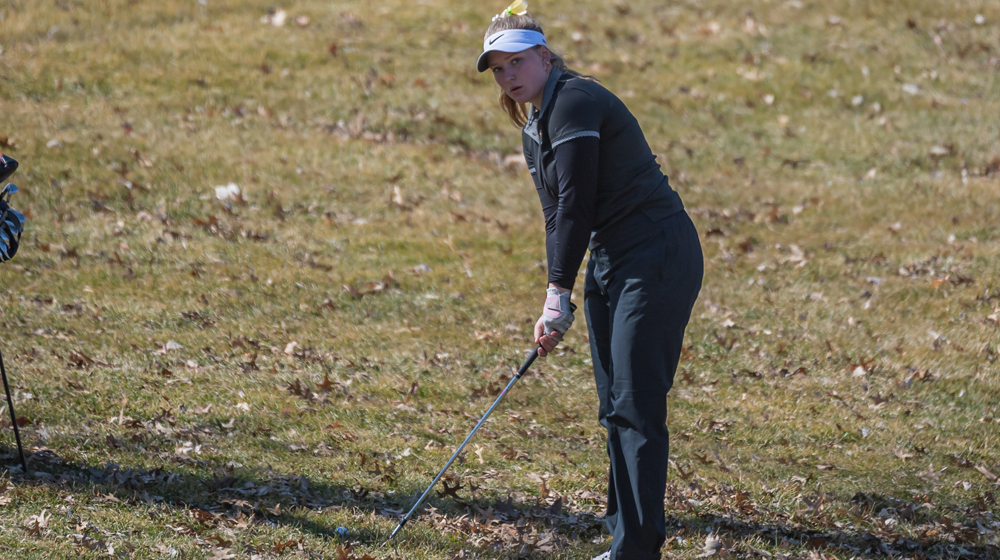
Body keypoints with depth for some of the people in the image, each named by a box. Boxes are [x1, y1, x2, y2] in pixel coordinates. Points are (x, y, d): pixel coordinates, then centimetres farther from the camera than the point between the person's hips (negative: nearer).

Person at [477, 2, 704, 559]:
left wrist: (558, 294, -15)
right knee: (615, 407, 9)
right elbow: (558, 216, 17)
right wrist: (558, 304, 8)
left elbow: (576, 204, -17)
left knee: (636, 404, -12)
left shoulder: (575, 103, -14)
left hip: (657, 257, -10)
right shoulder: (534, 128, 16)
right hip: (610, 262, 10)